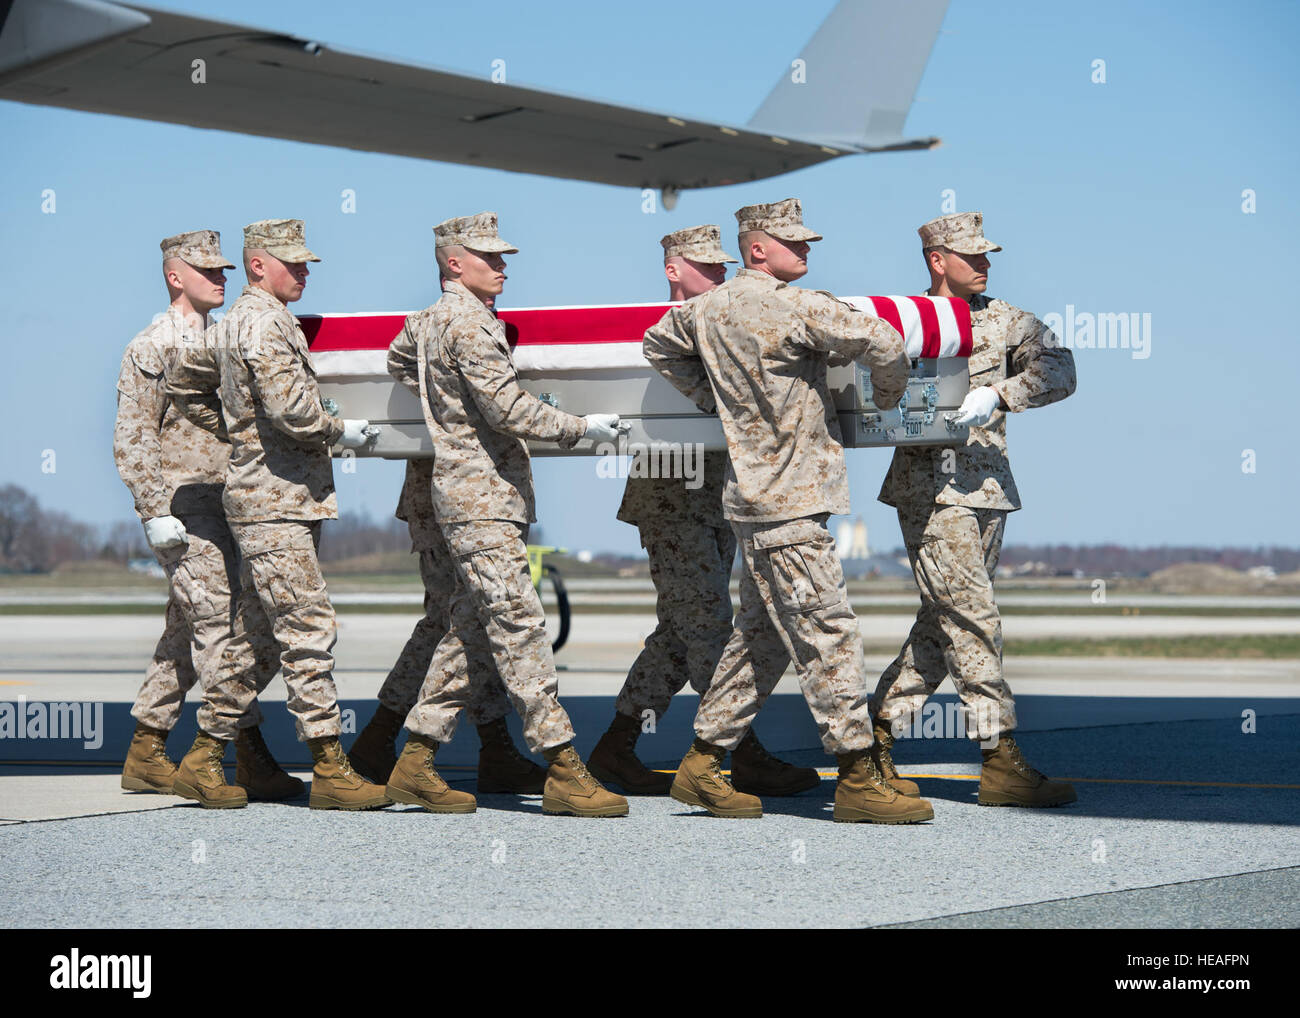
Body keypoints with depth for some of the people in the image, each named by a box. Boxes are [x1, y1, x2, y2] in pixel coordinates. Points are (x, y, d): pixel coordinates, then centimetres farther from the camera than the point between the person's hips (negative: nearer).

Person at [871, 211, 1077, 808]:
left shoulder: (1004, 320, 11)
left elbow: (1058, 371, -2)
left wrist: (998, 396, -18)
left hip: (988, 488, 5)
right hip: (931, 491, -5)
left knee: (943, 625, 7)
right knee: (973, 620, -10)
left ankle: (877, 740, 17)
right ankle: (1001, 763, -10)